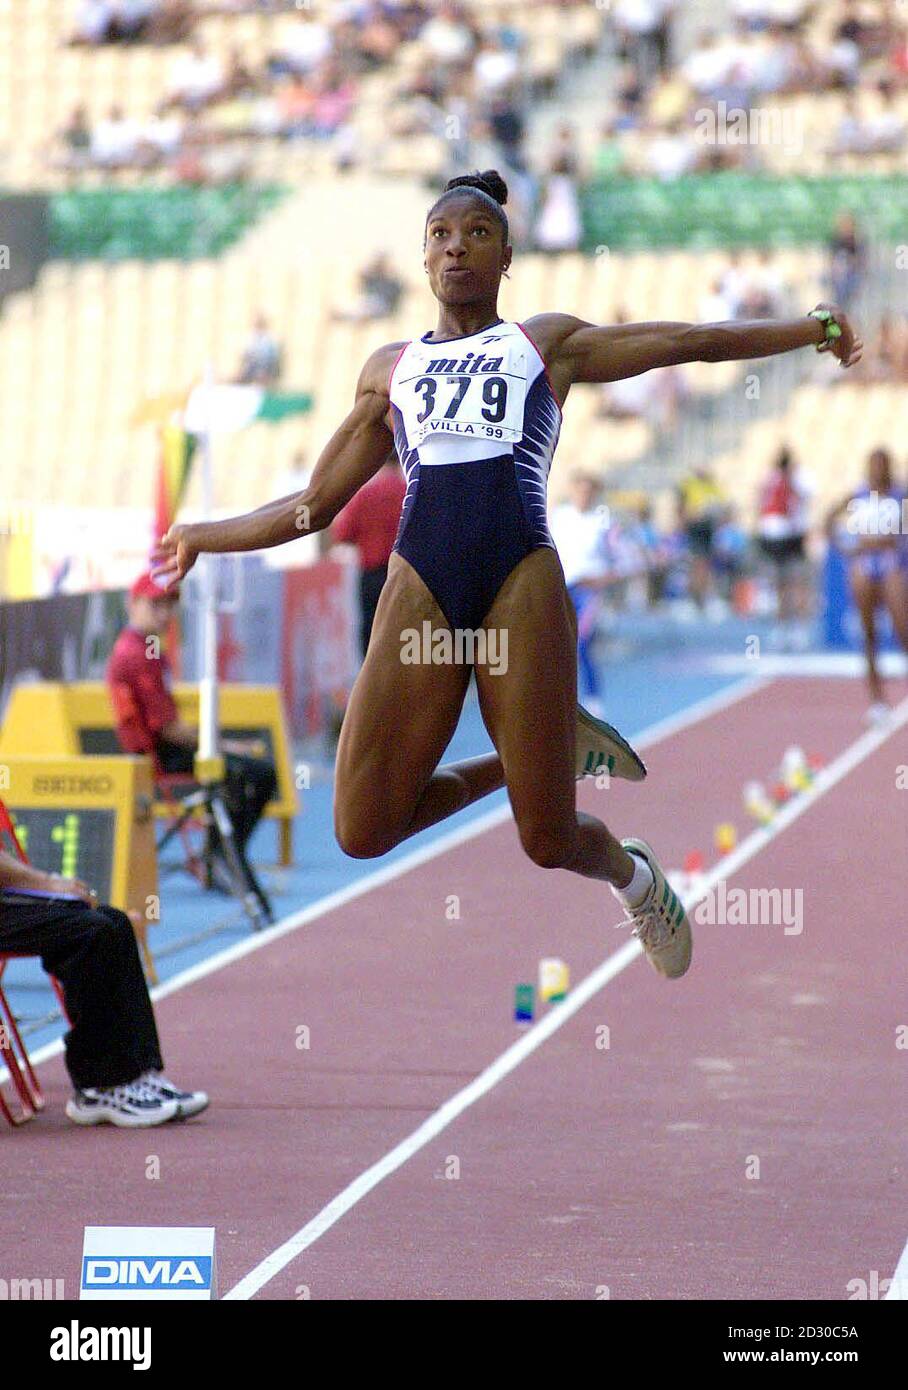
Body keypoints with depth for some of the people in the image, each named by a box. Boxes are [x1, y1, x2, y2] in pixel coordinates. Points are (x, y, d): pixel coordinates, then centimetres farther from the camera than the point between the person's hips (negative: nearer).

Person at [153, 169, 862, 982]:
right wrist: (203, 536, 28)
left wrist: (814, 328, 10)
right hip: (420, 586, 3)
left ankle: (635, 878, 32)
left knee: (548, 841, -5)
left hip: (522, 580, -2)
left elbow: (690, 341, 15)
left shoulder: (549, 343, 17)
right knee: (362, 833, -8)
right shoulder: (390, 369, 22)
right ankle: (499, 769, 21)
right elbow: (316, 504, 27)